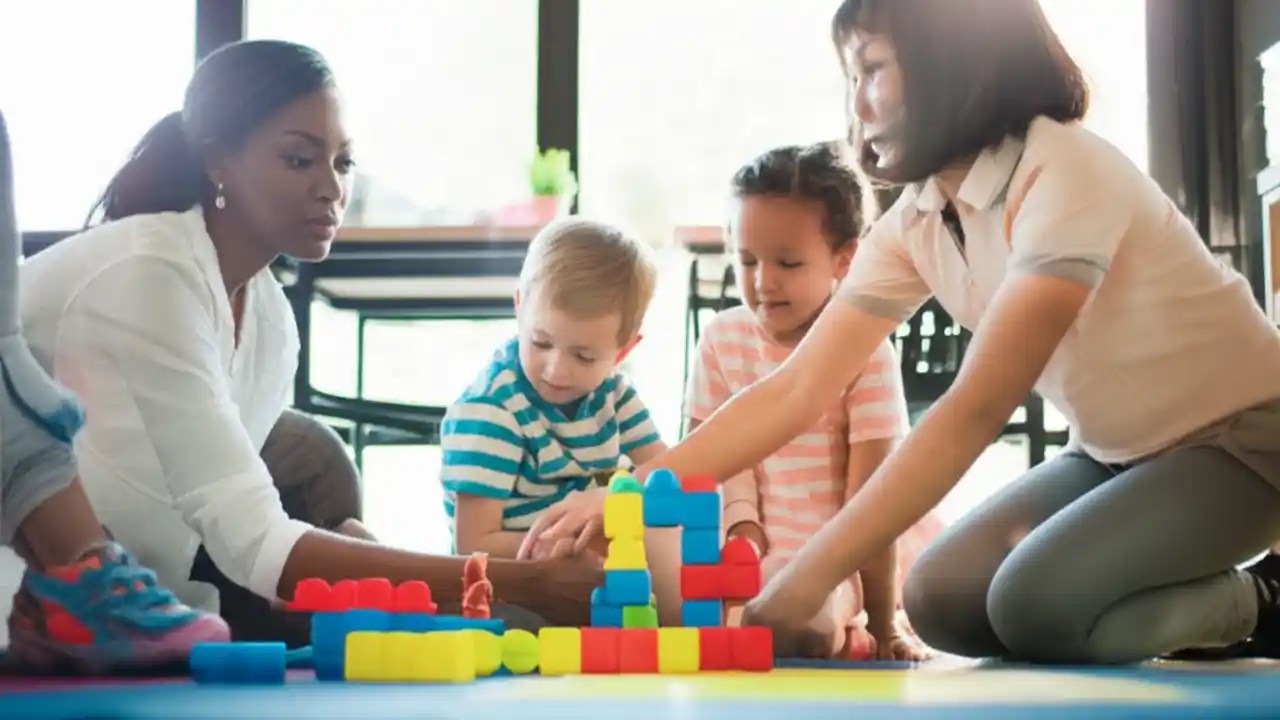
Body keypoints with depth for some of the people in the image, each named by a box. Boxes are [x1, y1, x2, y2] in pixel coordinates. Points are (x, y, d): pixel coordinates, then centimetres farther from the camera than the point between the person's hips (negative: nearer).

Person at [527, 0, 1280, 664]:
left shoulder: (1066, 175, -27)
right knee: (943, 600, -10)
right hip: (1115, 451, 7)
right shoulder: (913, 226, -4)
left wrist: (809, 577, -37)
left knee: (1036, 603, -27)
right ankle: (1213, 600, 8)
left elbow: (976, 410, -34)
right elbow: (794, 392, -7)